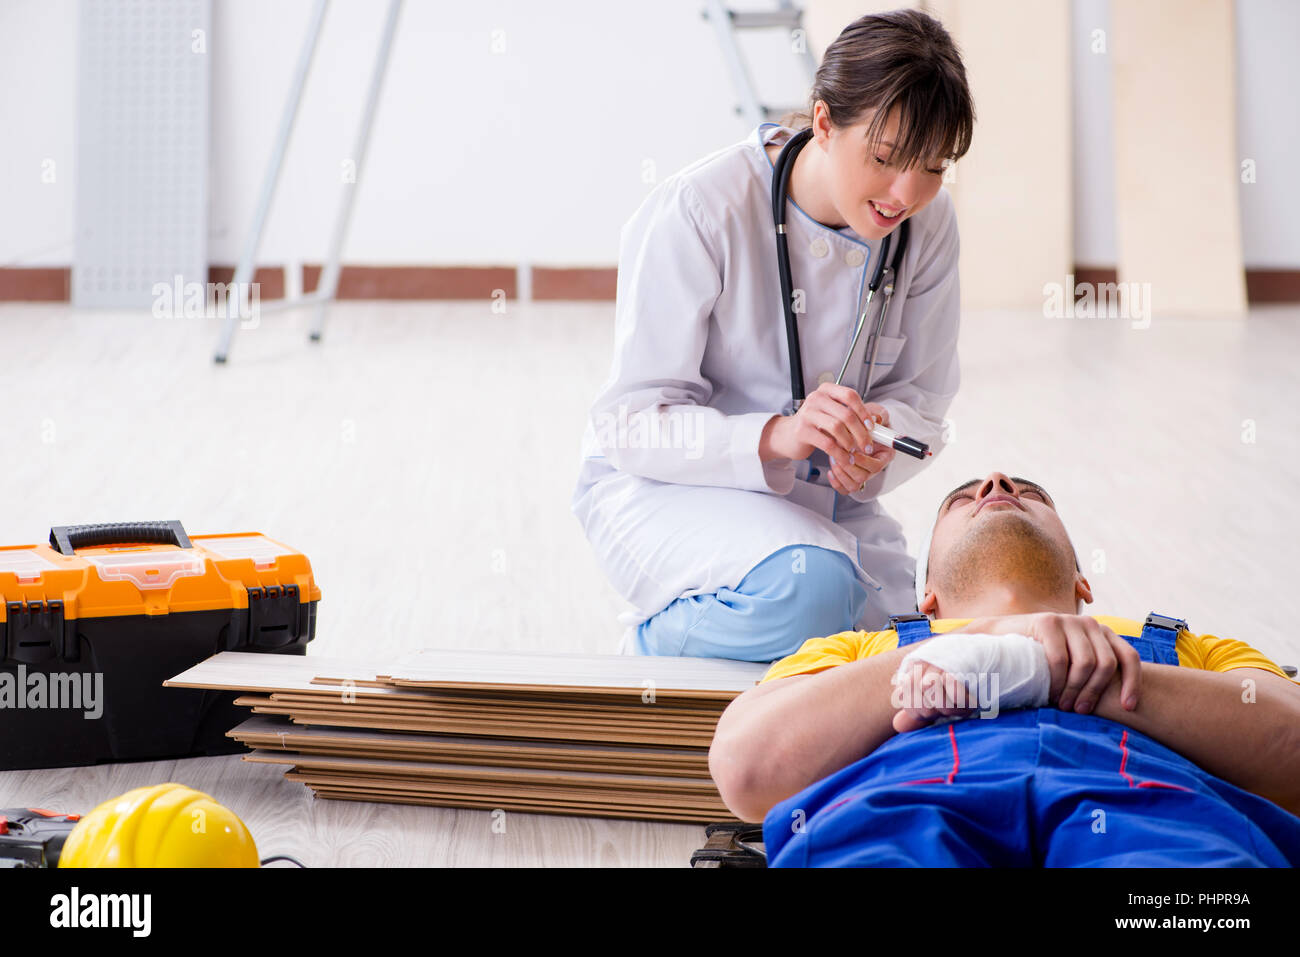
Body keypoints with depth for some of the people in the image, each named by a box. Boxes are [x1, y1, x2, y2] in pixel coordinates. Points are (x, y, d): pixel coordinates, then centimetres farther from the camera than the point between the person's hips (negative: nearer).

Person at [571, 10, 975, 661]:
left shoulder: (927, 222, -7)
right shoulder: (697, 211, -23)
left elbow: (920, 397, 2)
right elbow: (632, 423, -22)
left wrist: (872, 452, -23)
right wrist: (774, 436, -39)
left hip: (821, 499, 6)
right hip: (663, 487, -6)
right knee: (810, 589, -35)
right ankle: (652, 641, -2)